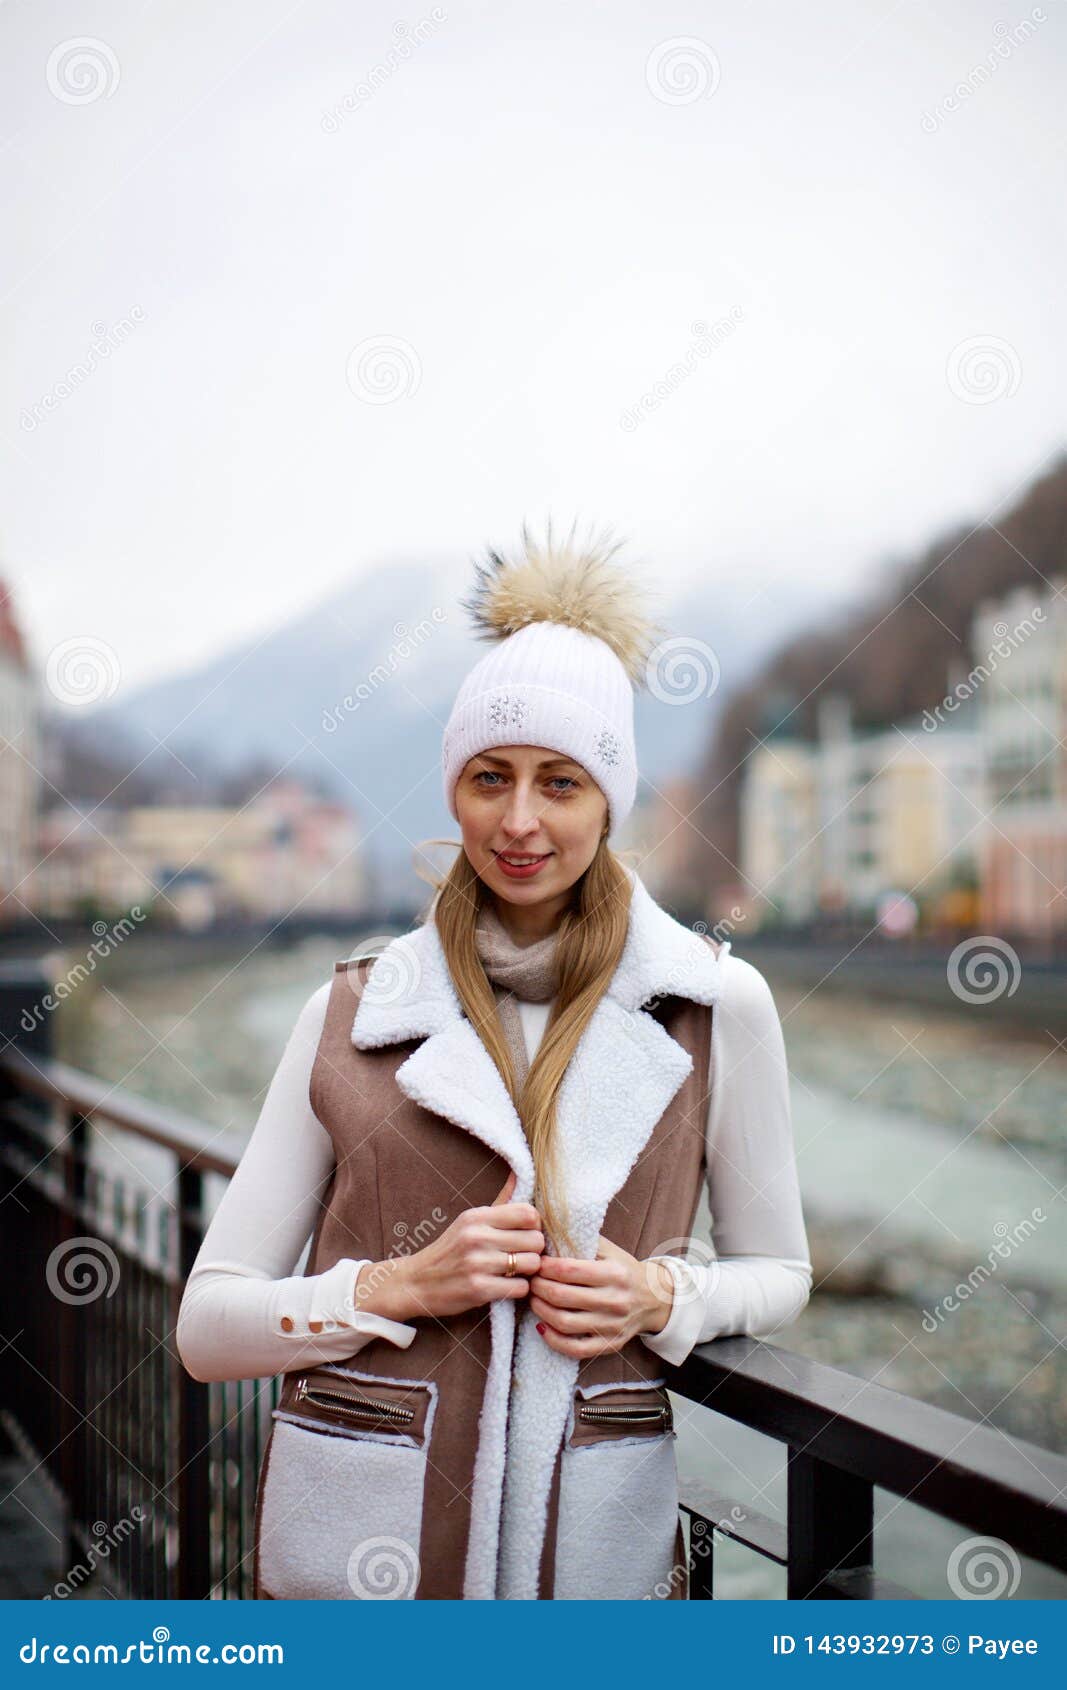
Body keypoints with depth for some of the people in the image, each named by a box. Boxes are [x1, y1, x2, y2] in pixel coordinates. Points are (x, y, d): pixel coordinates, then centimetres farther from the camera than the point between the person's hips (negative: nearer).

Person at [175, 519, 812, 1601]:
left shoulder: (719, 1003, -1)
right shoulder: (351, 1012, 0)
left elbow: (777, 1273, 11)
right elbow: (206, 1326, 1)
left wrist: (662, 1299, -9)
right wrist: (403, 1286, -15)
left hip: (595, 1533, 0)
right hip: (357, 1543, 0)